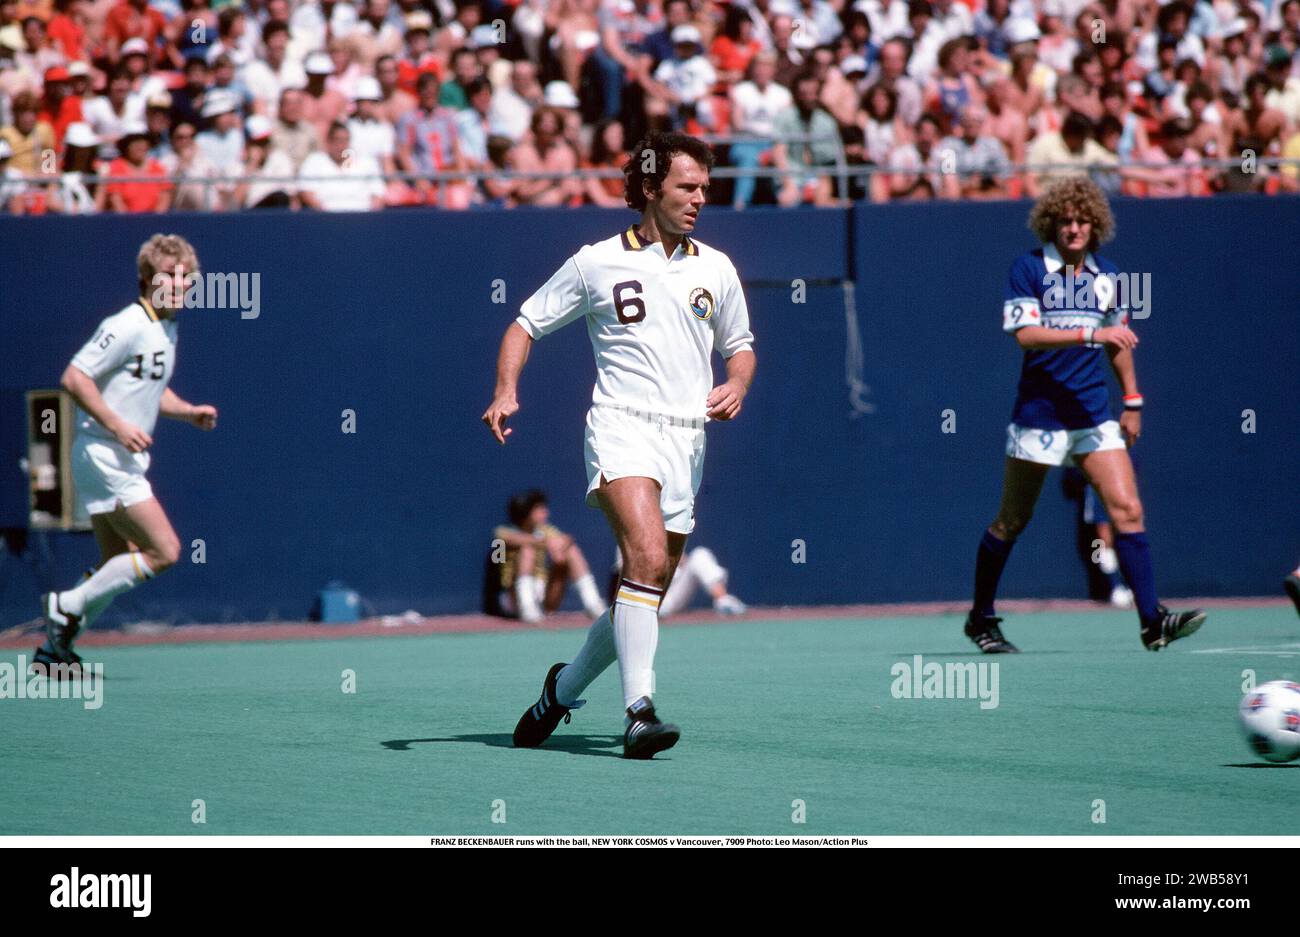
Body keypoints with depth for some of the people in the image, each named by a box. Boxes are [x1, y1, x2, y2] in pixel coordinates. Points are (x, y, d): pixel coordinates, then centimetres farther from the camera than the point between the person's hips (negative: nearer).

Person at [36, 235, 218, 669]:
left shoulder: (166, 328, 13)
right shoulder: (127, 326, -16)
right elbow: (74, 377, -20)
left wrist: (190, 411, 11)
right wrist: (117, 426, -24)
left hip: (125, 459, 10)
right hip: (103, 453, -10)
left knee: (119, 565, 13)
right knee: (164, 551, -13)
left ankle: (56, 645, 19)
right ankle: (68, 605, -6)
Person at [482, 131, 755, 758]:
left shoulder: (716, 270, 13)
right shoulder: (597, 263, 3)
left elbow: (739, 346, 25)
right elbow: (527, 324, 11)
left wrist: (737, 386, 3)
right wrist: (506, 391, -5)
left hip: (687, 441, 5)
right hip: (621, 428, -5)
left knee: (648, 591, 6)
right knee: (648, 558, -28)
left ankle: (564, 688, 29)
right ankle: (639, 711, -33)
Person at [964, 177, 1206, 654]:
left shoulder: (1106, 275, 9)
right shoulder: (1028, 269, -6)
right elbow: (1025, 333, -18)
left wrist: (1132, 401, 20)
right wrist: (1090, 333, -26)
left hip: (1093, 416, 4)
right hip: (1038, 415, -4)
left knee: (1127, 509, -9)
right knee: (1011, 522, 6)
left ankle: (1153, 622, -11)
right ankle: (981, 618, 22)